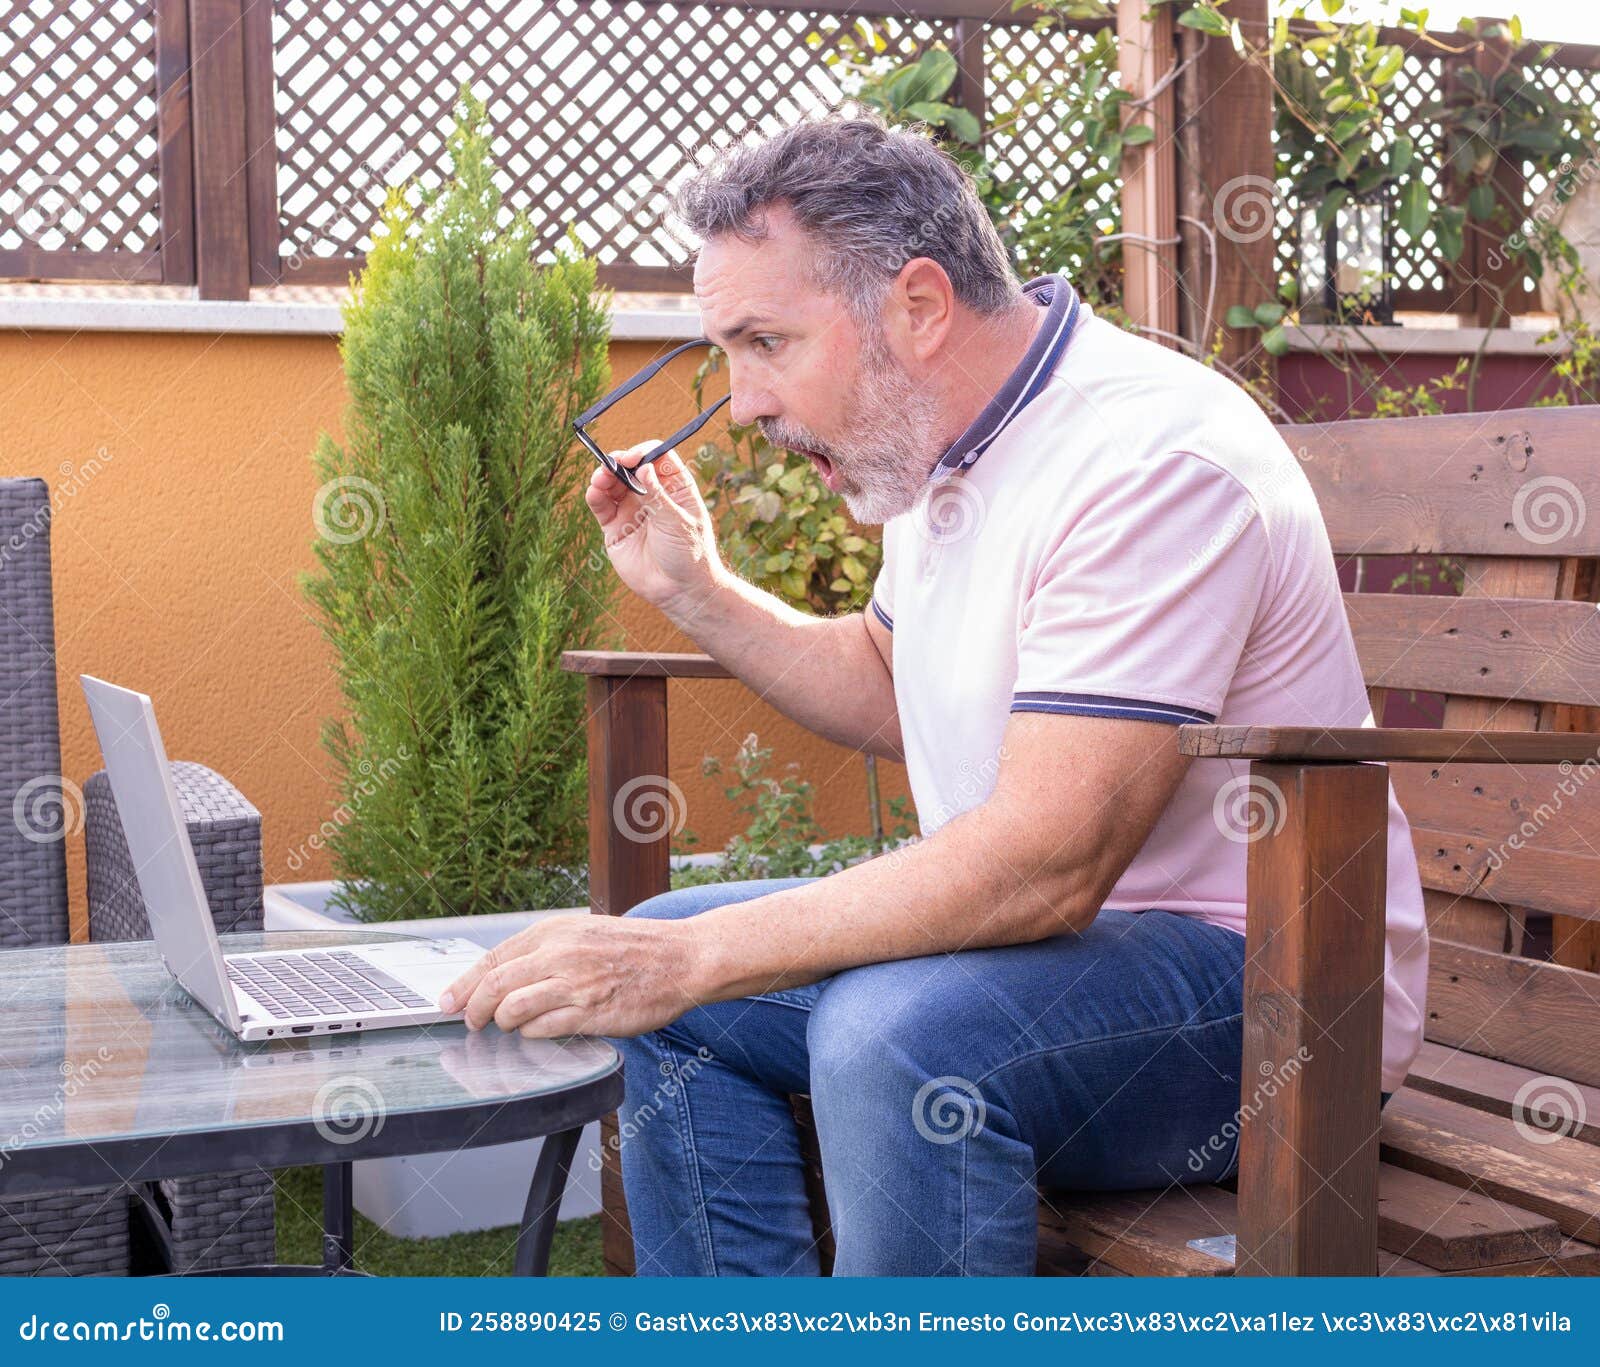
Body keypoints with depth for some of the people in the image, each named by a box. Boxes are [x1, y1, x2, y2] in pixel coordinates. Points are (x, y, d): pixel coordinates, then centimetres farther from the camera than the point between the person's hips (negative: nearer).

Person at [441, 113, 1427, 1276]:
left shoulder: (1148, 459, -23)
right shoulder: (947, 444, 7)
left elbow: (1043, 865, -31)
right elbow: (891, 696, 24)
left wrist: (688, 958, -29)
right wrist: (695, 593, 9)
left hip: (1263, 975, -9)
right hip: (1038, 926, 9)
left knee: (898, 1036, -35)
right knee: (652, 979, 5)